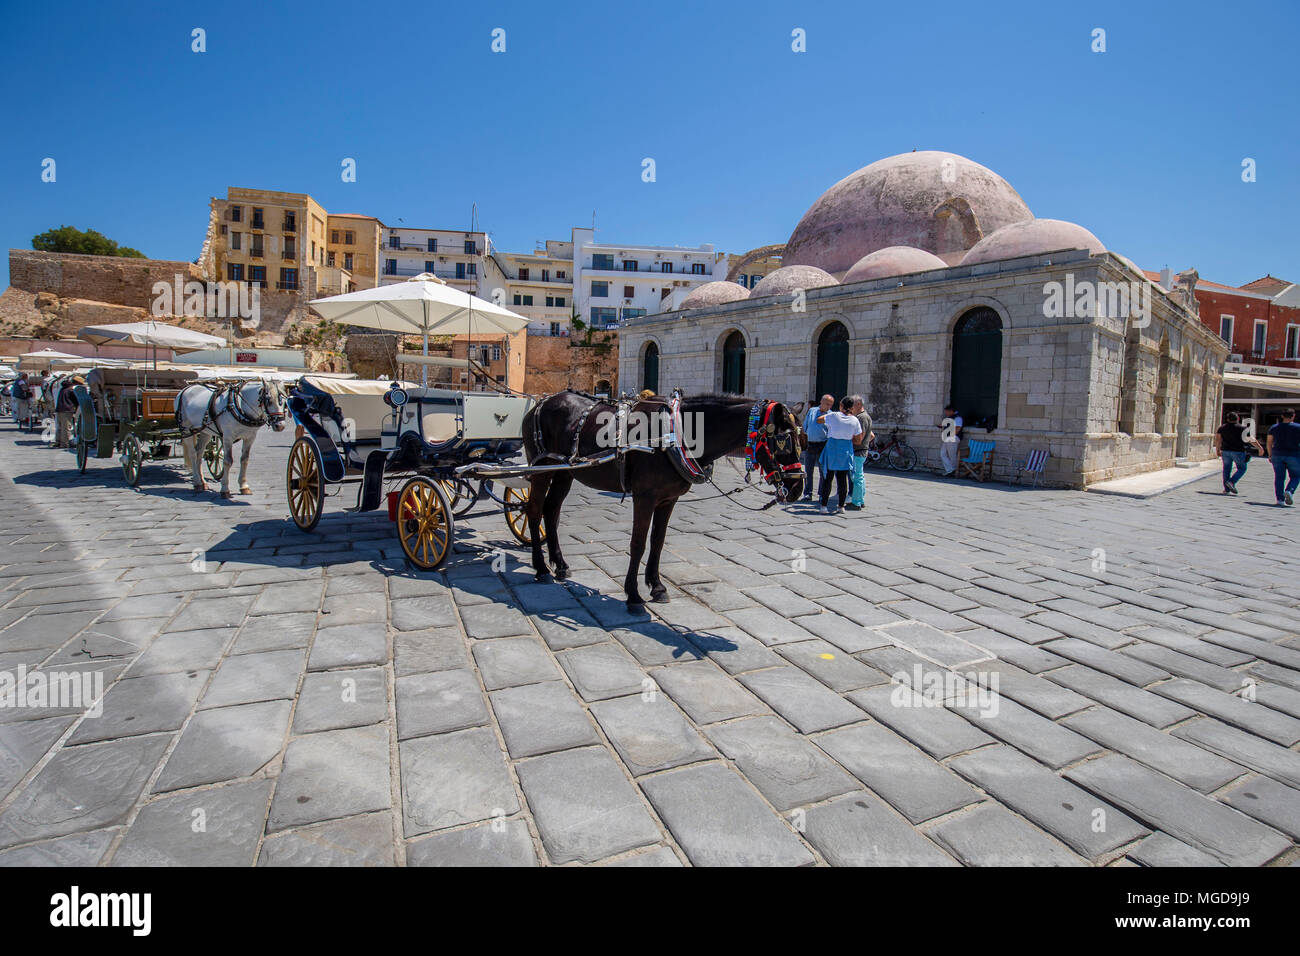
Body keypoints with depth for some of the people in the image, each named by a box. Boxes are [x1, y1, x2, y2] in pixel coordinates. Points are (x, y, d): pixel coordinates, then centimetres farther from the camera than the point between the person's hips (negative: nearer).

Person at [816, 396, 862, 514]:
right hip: (847, 450, 2)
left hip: (832, 448, -2)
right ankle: (841, 506, 11)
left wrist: (826, 415, 27)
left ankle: (823, 505, 1)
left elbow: (818, 420, 10)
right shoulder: (855, 421, 0)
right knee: (843, 478, 7)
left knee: (827, 478, 2)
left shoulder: (833, 416, -7)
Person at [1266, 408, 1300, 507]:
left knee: (1279, 477, 4)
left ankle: (1280, 499, -1)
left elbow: (1269, 442, 7)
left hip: (1277, 454, 2)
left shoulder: (1274, 427, 5)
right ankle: (1289, 491, -16)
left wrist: (1270, 455, 14)